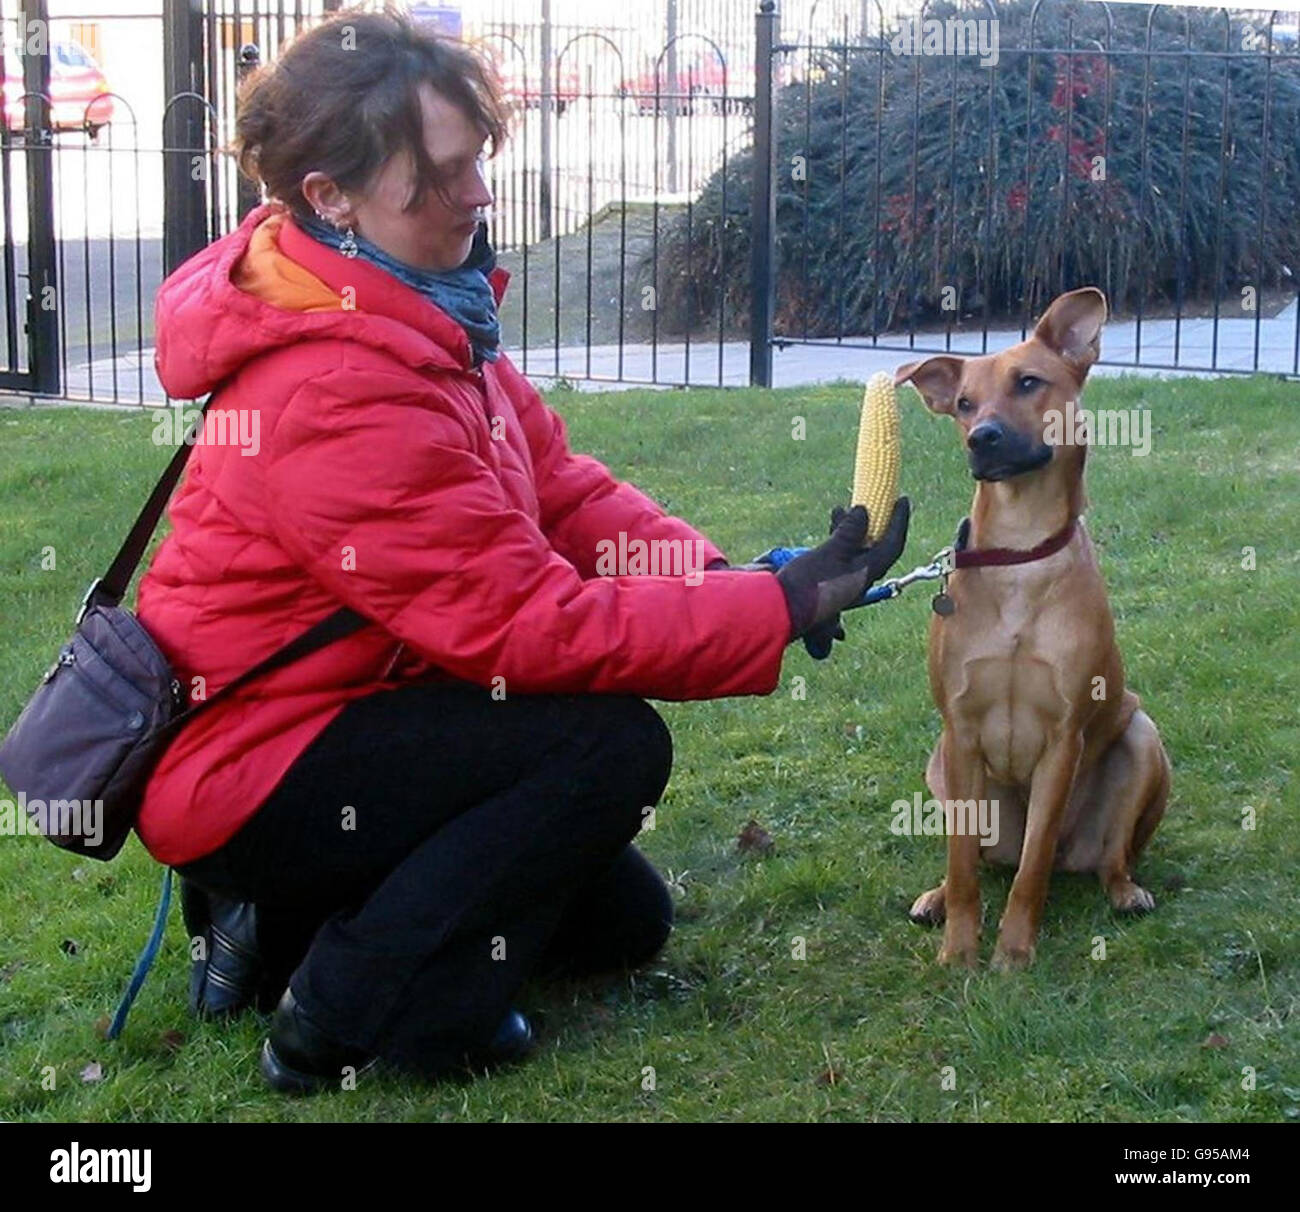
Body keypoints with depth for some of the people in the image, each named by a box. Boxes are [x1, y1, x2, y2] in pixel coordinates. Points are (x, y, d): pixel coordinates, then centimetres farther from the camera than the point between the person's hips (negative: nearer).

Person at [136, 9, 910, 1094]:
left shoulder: (421, 316, 0)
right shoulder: (339, 393, -31)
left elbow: (559, 485, 1)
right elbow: (529, 625, -29)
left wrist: (719, 578, -16)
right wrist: (783, 610, -26)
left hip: (336, 714, 10)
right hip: (245, 775, -10)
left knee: (624, 921, 14)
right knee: (611, 744, -24)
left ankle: (281, 923, 17)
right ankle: (333, 1025, -11)